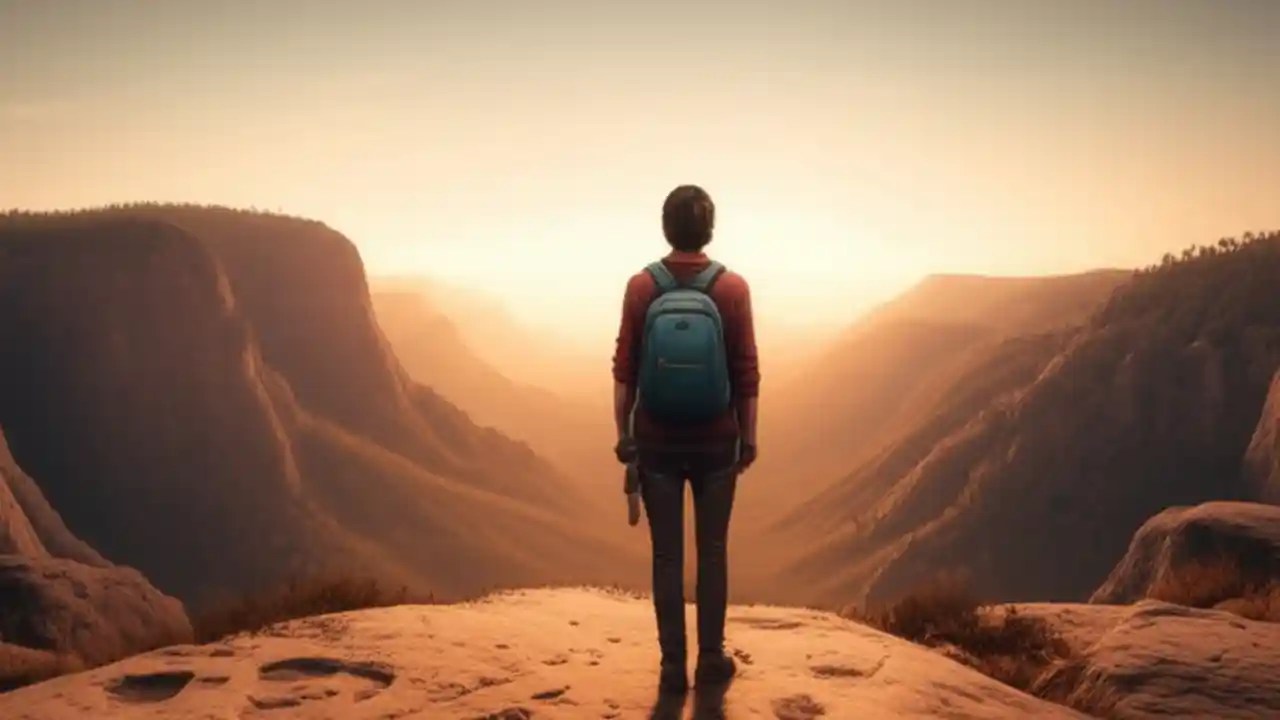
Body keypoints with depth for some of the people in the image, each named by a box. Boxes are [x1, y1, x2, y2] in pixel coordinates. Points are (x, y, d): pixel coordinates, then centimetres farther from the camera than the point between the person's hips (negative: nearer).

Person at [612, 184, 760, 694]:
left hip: (656, 440, 0)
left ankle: (673, 666, 14)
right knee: (712, 550, 13)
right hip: (716, 441, 0)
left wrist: (624, 435, 5)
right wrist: (748, 438, 5)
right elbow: (747, 374, -5)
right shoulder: (732, 287, -8)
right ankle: (711, 660, 21)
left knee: (666, 553, 8)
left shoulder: (641, 286, -7)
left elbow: (625, 370, -5)